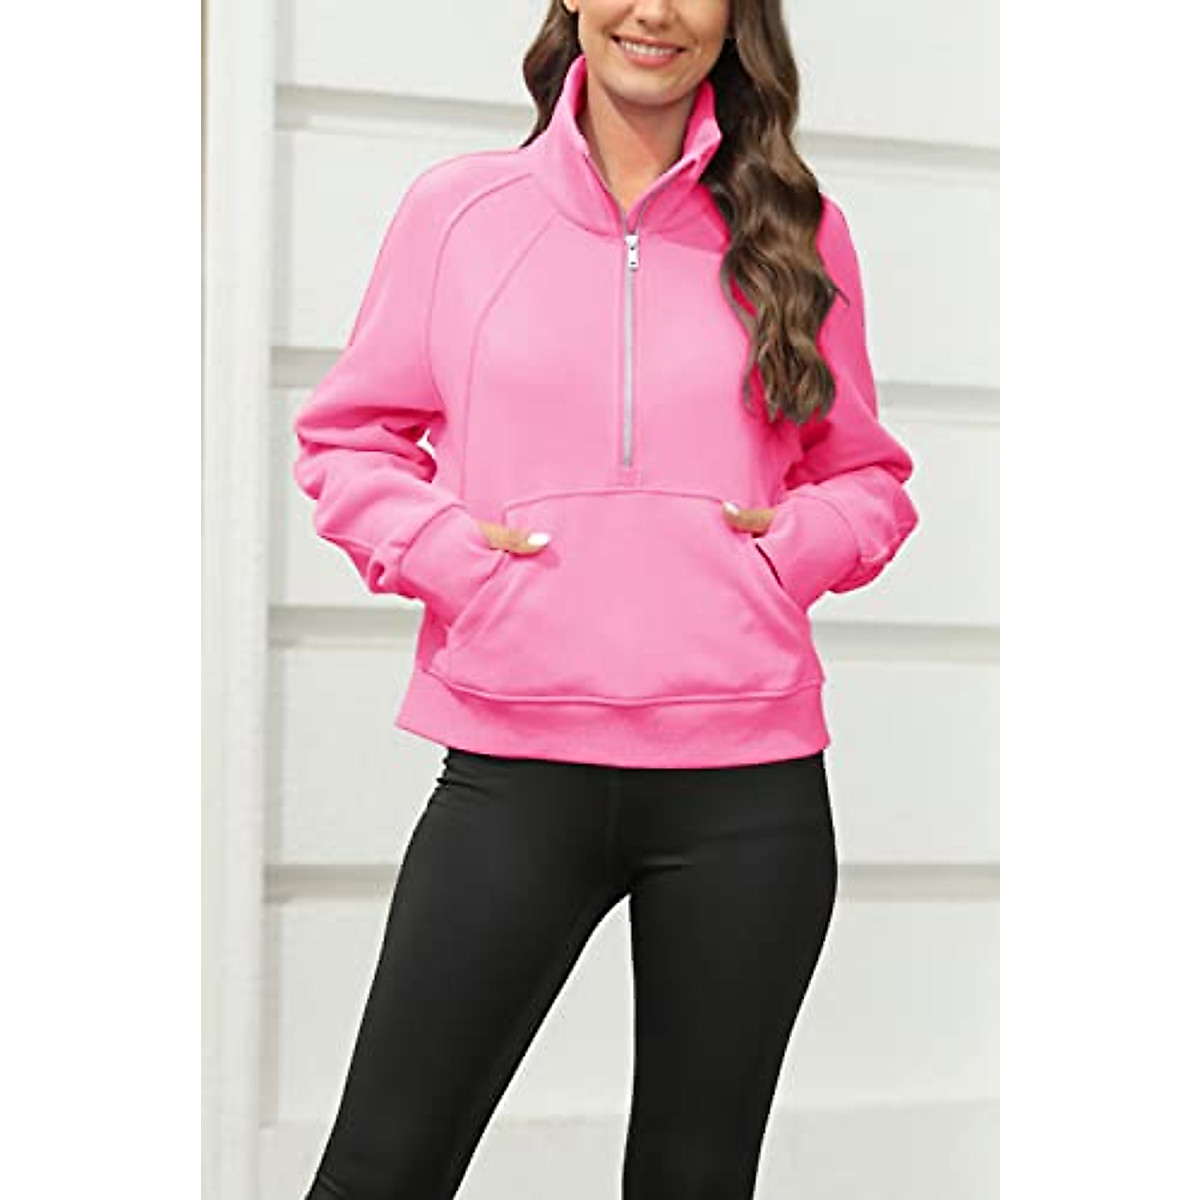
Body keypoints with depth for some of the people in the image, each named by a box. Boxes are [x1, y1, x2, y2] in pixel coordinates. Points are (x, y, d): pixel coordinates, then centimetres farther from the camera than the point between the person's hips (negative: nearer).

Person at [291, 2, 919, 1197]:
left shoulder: (796, 229, 7)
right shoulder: (459, 205, 5)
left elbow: (866, 476, 15)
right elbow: (347, 434, 11)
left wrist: (792, 542, -6)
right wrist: (439, 547, -7)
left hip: (747, 783, 1)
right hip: (513, 766, -1)